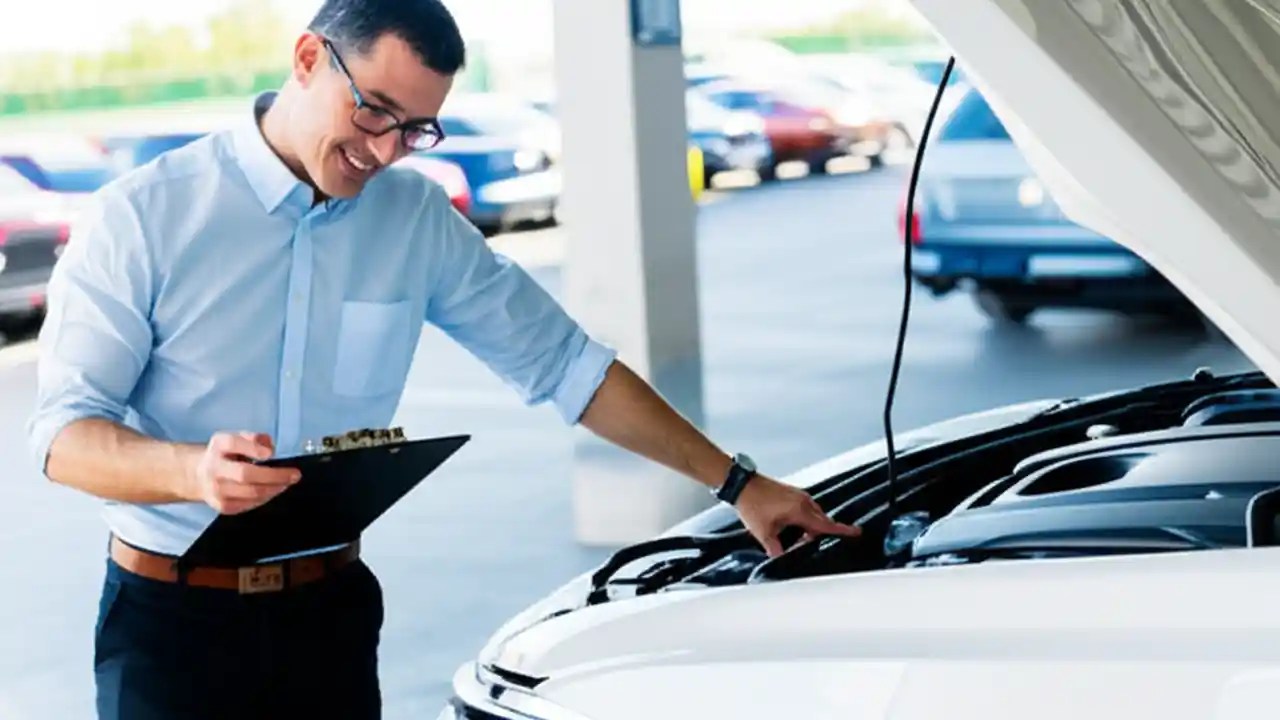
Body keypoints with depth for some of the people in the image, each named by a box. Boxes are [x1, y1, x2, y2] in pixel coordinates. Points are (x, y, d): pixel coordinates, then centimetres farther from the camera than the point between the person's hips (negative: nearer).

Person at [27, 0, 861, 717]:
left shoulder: (417, 220, 3)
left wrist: (735, 481, 8)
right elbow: (65, 433, -11)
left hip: (331, 609, 3)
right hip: (171, 620, -3)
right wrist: (193, 470, -32)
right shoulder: (143, 219, -9)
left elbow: (565, 362, 9)